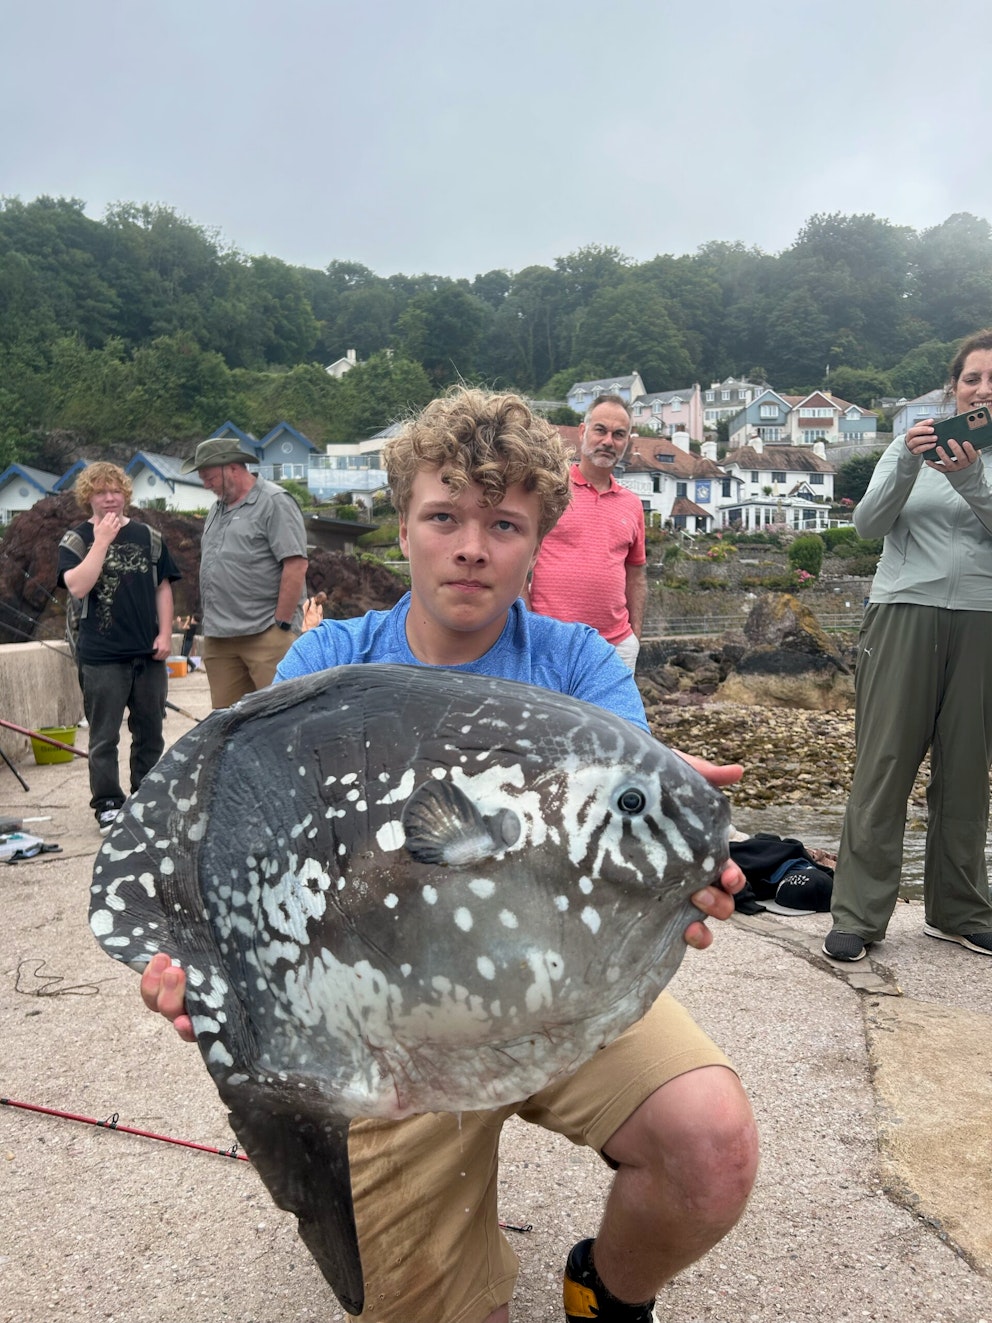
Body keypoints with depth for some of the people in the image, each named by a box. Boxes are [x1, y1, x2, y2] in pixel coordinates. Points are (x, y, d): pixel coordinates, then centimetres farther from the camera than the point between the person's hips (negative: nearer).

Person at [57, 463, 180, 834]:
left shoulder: (148, 536, 8)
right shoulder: (76, 541, 0)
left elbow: (163, 587, 10)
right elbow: (77, 586, -16)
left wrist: (165, 634, 1)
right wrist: (102, 541, -17)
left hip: (148, 652, 3)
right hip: (101, 656, -3)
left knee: (150, 732, 12)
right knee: (104, 737, 2)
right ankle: (108, 805, 12)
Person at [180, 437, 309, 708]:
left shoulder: (274, 502, -5)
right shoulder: (217, 509, 21)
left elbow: (296, 566, -13)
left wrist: (281, 625, -14)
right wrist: (210, 623, 18)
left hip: (265, 635, -8)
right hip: (218, 638, 8)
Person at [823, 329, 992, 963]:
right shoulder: (910, 444, 11)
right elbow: (868, 524, -1)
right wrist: (907, 465, -16)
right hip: (905, 616, -1)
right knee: (883, 766, -3)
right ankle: (858, 915, 2)